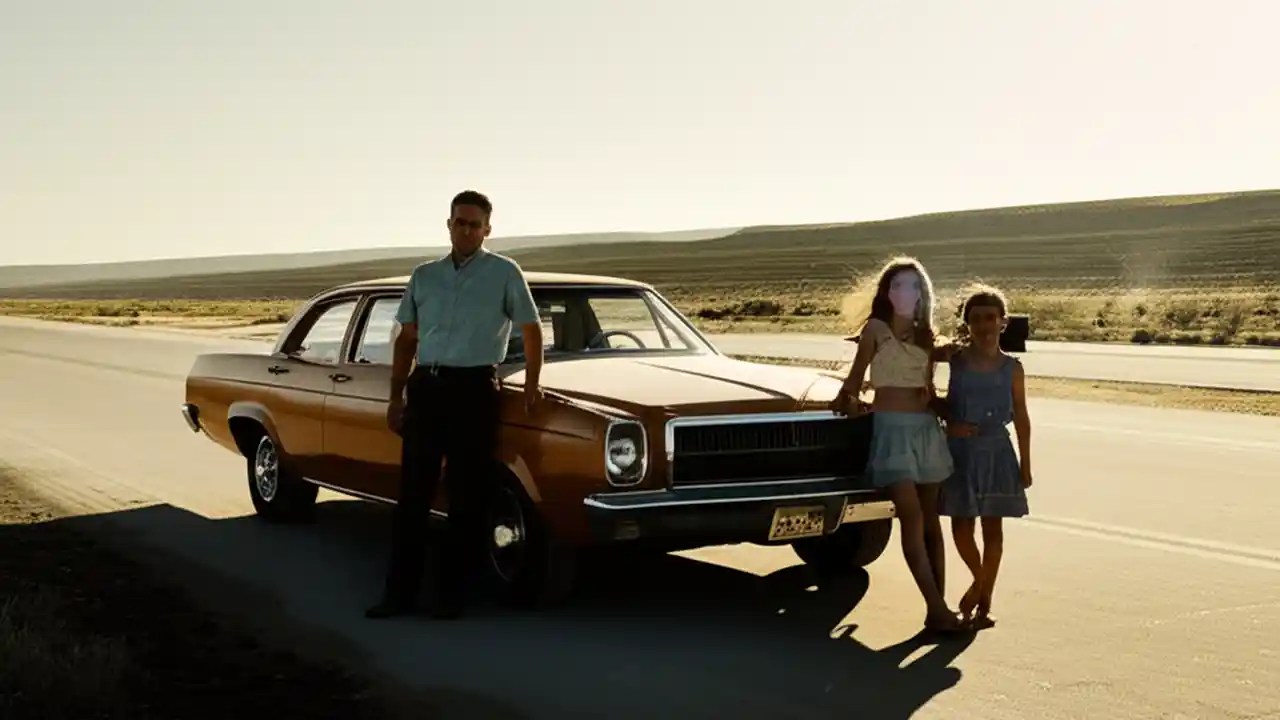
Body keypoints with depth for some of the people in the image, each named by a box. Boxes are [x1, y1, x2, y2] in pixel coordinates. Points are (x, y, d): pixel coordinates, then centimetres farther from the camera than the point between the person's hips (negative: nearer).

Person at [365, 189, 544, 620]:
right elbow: (406, 339, 16)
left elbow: (531, 329, 7)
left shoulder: (505, 273, 3)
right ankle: (400, 591, 7)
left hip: (474, 389, -3)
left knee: (466, 496, 0)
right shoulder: (424, 276, 13)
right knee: (413, 492, 3)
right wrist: (396, 397, 11)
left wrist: (532, 384, -1)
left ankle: (449, 593, 8)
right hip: (424, 387, 3)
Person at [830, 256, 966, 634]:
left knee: (931, 520, 4)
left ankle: (937, 608, 5)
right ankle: (937, 607, -17)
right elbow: (856, 377, 7)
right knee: (912, 517, -14)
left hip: (927, 427, 6)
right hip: (891, 427, -6)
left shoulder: (926, 336, 15)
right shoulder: (876, 329, 0)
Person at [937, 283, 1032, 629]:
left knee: (992, 527, 4)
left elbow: (1021, 418, 3)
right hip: (960, 451, 0)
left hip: (996, 452, 0)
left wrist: (1025, 463, 1)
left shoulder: (1011, 368, 0)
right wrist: (951, 423, -10)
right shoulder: (954, 361, -2)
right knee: (961, 526, 1)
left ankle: (983, 602, 14)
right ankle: (981, 582, 27)